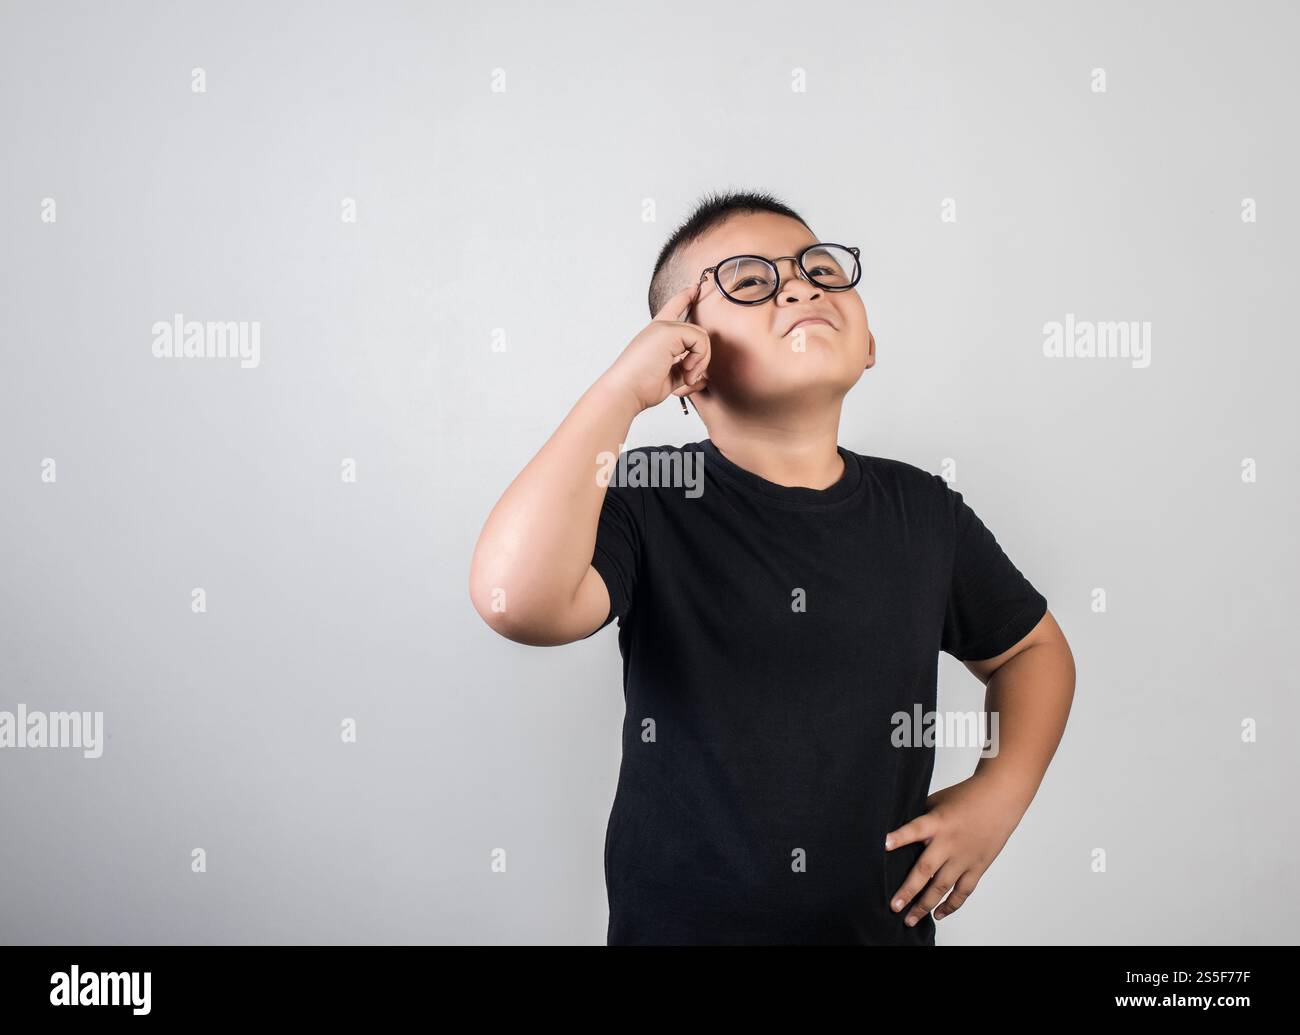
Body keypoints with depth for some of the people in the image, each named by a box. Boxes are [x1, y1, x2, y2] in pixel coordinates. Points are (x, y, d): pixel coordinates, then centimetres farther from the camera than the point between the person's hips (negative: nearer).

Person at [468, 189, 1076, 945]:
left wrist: (1000, 796, -5)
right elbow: (518, 598, -35)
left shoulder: (923, 512, -5)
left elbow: (1032, 646, 10)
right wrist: (623, 389, -29)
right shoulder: (648, 501, -16)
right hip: (678, 923, -3)